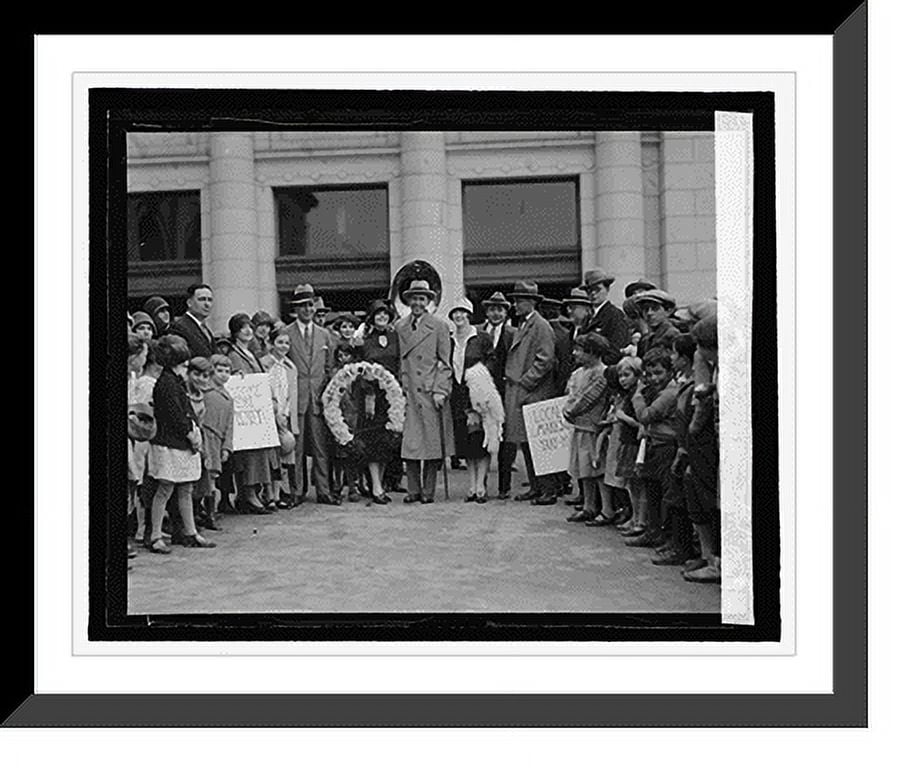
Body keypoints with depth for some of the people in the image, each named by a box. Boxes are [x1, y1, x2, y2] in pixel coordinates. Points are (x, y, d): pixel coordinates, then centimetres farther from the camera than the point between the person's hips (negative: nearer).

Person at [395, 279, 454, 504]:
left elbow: (445, 363, 1)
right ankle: (413, 490, 8)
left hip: (431, 392, -2)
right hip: (407, 392, 2)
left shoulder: (439, 326, 4)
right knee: (409, 442, 0)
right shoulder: (399, 326, 11)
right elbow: (398, 360, 11)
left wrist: (440, 391, -8)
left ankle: (428, 491, 6)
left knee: (432, 442, -1)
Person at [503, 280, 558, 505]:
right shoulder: (523, 326, 19)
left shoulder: (541, 326, -9)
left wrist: (524, 382, -15)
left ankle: (549, 489, -1)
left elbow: (544, 360, -16)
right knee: (525, 443, 10)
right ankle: (535, 487, 17)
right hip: (518, 393, 9)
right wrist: (511, 380, 14)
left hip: (534, 394, -9)